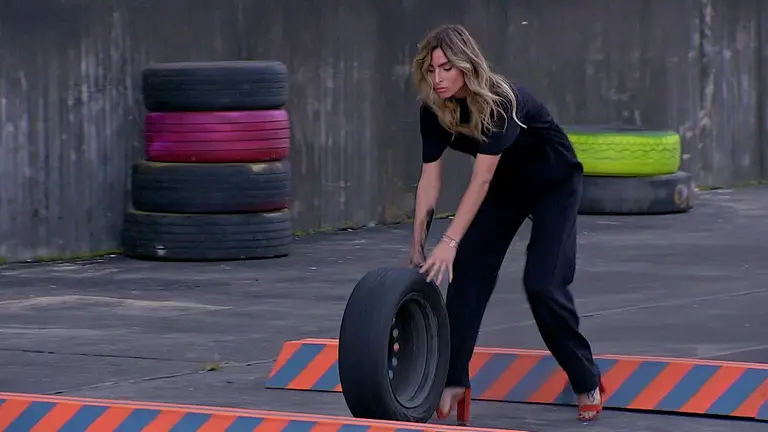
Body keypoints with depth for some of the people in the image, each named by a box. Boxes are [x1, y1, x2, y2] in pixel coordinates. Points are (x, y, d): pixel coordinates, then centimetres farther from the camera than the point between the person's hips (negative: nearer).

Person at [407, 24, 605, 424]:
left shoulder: (499, 100, -35)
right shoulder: (434, 109, -17)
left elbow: (480, 180, -37)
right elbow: (429, 180, -12)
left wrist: (449, 242, -41)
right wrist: (417, 247, -14)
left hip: (553, 184, -6)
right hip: (505, 185, 6)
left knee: (542, 283, -13)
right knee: (466, 271, -10)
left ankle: (588, 382, 6)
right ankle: (454, 384, -9)